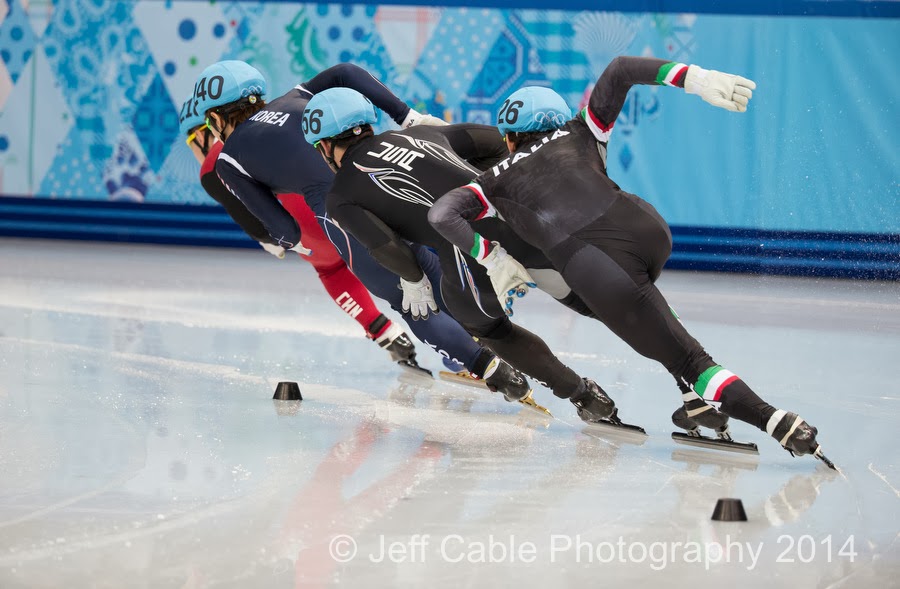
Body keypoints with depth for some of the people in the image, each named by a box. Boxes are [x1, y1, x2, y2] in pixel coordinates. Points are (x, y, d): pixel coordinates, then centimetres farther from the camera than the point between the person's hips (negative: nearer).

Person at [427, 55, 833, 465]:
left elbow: (441, 214, 10)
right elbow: (619, 70, 20)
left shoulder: (498, 182, 24)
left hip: (597, 269, -4)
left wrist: (492, 258, 15)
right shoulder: (576, 136, 28)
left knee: (685, 358, 3)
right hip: (648, 230, 4)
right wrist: (697, 80, 12)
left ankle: (780, 425, -16)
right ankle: (698, 400, 26)